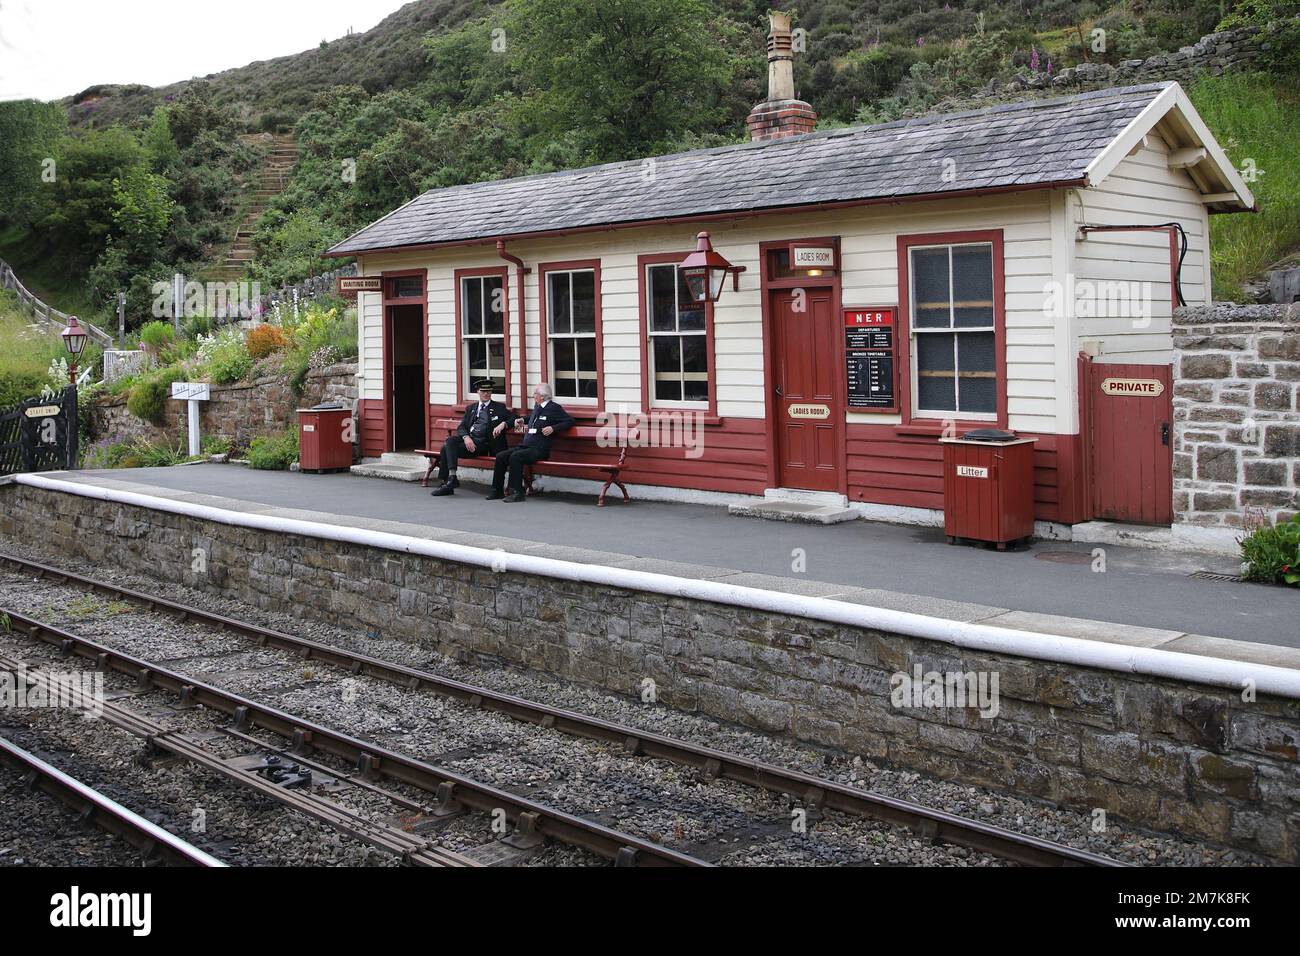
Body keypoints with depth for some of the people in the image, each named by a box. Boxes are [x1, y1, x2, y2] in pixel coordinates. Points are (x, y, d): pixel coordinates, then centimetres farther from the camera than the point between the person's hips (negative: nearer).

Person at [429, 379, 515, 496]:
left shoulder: (499, 408, 12)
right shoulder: (471, 408, 22)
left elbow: (514, 418, 4)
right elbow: (461, 427, 12)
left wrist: (503, 424, -16)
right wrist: (466, 437, -11)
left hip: (483, 443, -4)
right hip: (468, 439, 4)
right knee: (450, 440, -27)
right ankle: (451, 477, -29)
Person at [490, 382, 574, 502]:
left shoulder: (554, 408, -5)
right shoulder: (537, 407, 20)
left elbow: (570, 421, -11)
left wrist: (553, 428, -20)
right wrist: (522, 419, 23)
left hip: (539, 449, -8)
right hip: (525, 445, 8)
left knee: (515, 456, -31)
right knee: (501, 456, -7)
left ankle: (517, 492, -27)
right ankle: (497, 491, 1)